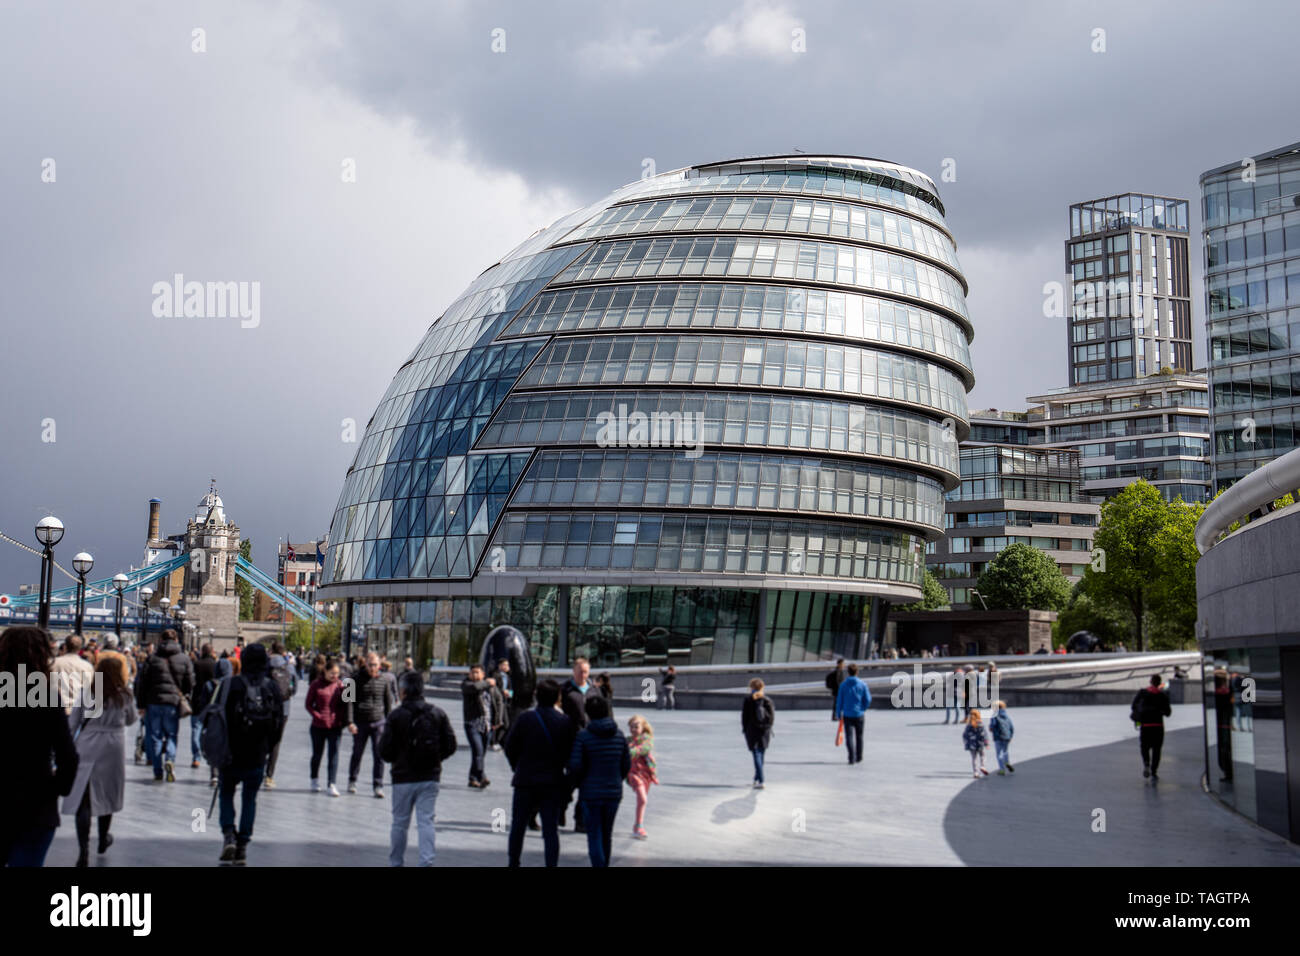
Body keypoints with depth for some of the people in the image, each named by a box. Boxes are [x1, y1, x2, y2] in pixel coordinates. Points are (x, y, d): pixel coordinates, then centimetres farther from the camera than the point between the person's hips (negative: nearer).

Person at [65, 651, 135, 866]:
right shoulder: (125, 696, -4)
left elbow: (72, 723, -2)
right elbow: (131, 720, 13)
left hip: (86, 749, -1)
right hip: (112, 750, 1)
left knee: (83, 799, -1)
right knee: (106, 794, 19)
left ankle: (84, 851, -11)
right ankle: (103, 839, 36)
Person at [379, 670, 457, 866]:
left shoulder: (395, 716, -10)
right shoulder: (438, 714, 0)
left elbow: (385, 752, -11)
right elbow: (450, 745, 1)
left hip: (404, 777, -2)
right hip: (430, 776, 2)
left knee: (399, 823, 10)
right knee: (426, 821, 3)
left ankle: (395, 863, 20)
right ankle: (427, 861, -7)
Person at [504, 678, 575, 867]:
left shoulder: (525, 718, -8)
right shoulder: (565, 722, -5)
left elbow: (510, 747, -2)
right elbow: (569, 754, 0)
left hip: (525, 781, 0)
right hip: (554, 783, 0)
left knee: (518, 824, 16)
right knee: (551, 829, 2)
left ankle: (513, 861, 24)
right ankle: (552, 863, -4)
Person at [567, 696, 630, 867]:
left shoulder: (582, 736, -10)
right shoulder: (619, 735, 2)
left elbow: (575, 766, -14)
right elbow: (627, 765, 6)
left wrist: (575, 782, 6)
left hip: (590, 794, -4)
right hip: (614, 792, 4)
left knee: (594, 836, 0)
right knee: (607, 834, 17)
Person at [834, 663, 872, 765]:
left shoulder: (843, 685, -4)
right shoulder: (863, 684, -4)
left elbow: (839, 701, -2)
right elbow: (868, 700, -3)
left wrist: (839, 713, 9)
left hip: (847, 715, -1)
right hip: (859, 714, 1)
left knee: (849, 737, -3)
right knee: (859, 736, 17)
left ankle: (852, 758, -19)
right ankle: (858, 758, 28)